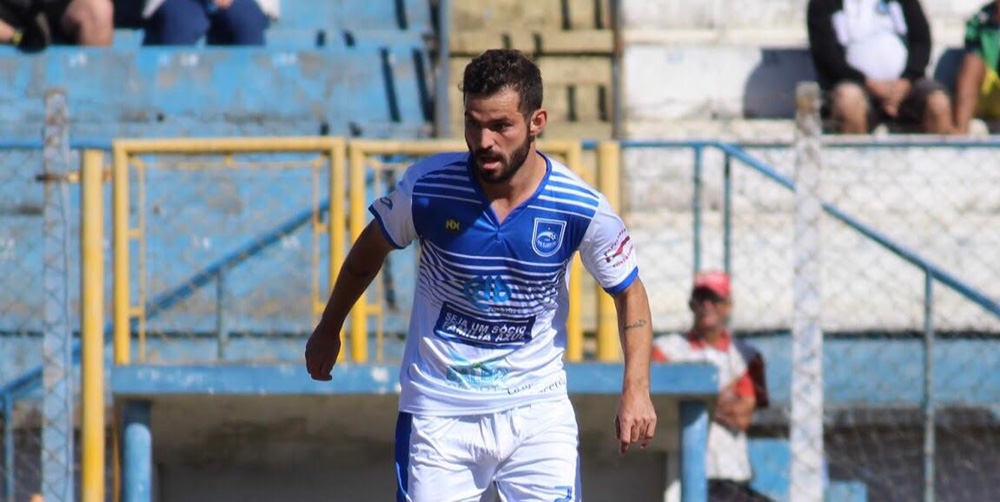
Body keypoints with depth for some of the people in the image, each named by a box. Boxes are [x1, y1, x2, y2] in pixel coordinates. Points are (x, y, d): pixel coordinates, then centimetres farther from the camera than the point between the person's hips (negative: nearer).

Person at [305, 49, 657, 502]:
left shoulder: (580, 207, -12)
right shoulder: (428, 186, -12)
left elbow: (629, 293, 4)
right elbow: (369, 251, 9)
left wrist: (636, 389, -8)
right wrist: (328, 329, 21)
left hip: (537, 409, 0)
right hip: (437, 411, 0)